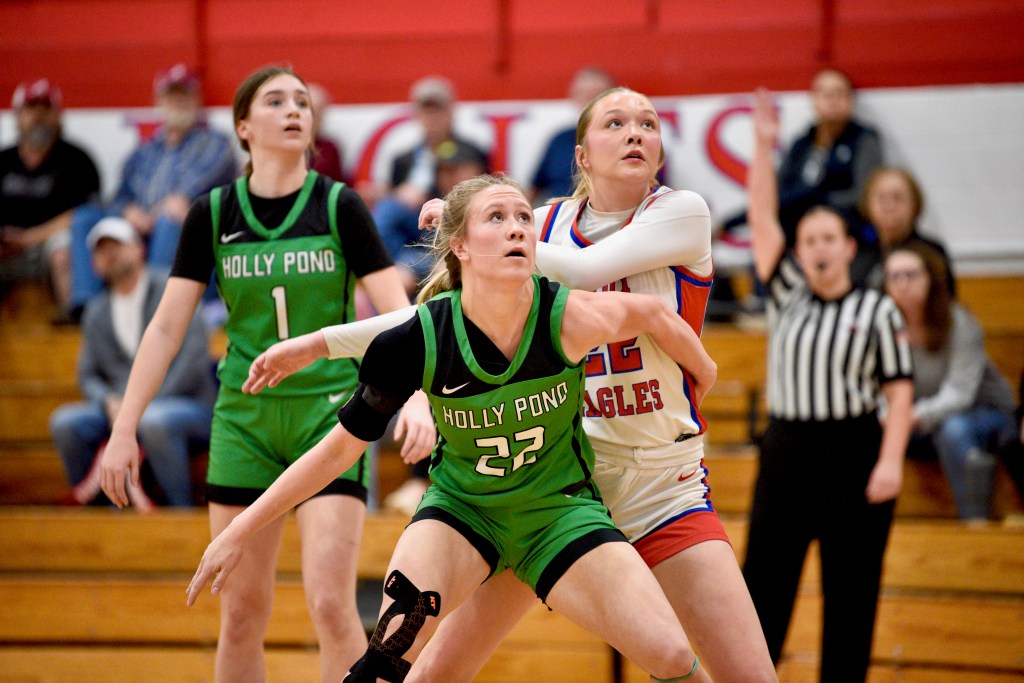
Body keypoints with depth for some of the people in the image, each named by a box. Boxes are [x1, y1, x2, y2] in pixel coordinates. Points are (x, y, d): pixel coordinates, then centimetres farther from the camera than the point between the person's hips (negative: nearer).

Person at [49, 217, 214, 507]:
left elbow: (193, 359, -11)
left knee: (154, 420, -39)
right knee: (65, 422, -19)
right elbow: (88, 376, 17)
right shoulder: (97, 313, 16)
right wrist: (109, 401, -7)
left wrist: (146, 405, -17)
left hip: (190, 406, -5)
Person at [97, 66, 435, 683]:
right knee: (241, 610, 4)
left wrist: (418, 397, -24)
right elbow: (166, 328, 3)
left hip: (329, 412, -2)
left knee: (331, 603, -13)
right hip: (245, 417, 2)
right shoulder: (213, 214, 1)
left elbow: (397, 314, -8)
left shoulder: (339, 206, -4)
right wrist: (125, 428, -1)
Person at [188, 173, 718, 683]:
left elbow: (655, 313, -2)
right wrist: (238, 532, -7)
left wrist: (702, 372, 17)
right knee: (400, 629, -32)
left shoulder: (571, 318, -25)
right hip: (461, 506, -1)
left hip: (559, 510, 1)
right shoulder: (419, 341, -23)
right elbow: (339, 447, -10)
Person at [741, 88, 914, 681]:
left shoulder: (878, 311, -1)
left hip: (854, 453, -3)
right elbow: (763, 220, 1)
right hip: (787, 449, 3)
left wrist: (891, 461, -14)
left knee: (851, 588, 2)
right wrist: (764, 148, -6)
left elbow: (899, 390, -4)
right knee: (764, 577, 2)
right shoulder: (788, 295, 7)